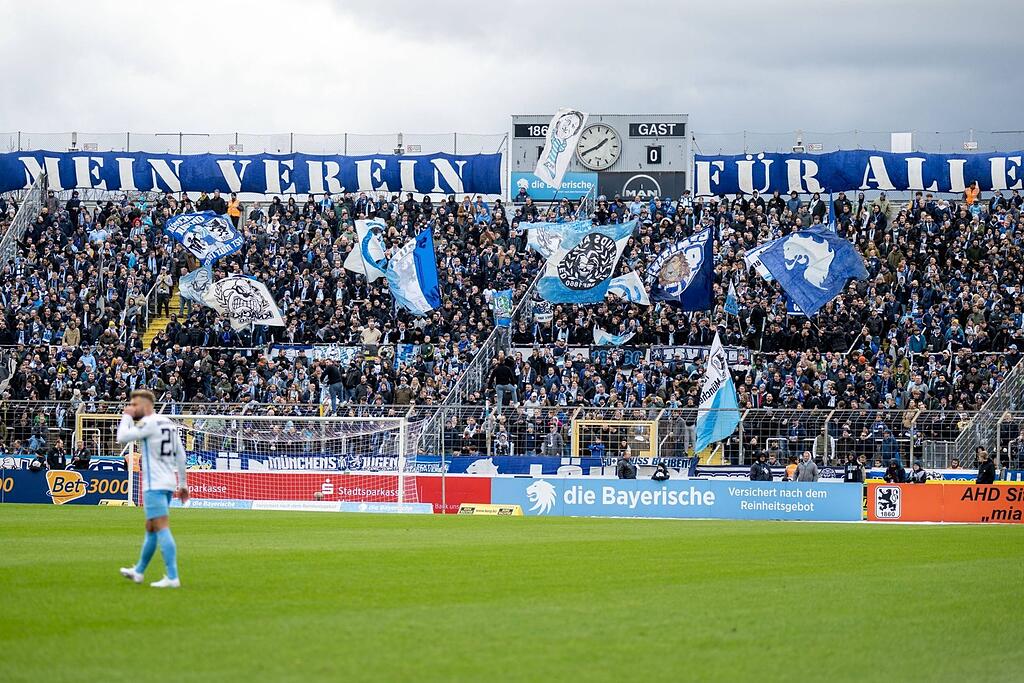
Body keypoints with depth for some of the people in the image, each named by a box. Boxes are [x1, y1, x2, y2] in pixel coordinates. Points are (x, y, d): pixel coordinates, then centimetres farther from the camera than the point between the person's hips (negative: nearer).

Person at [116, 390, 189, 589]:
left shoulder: (149, 423, -11)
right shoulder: (168, 423, 15)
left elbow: (122, 437, -16)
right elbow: (181, 455, 17)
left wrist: (126, 417, 0)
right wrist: (183, 483, 21)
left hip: (154, 485, -9)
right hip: (168, 484, 9)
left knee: (162, 529, -13)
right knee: (150, 528, 20)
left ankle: (172, 578, -20)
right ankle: (138, 572, 32)